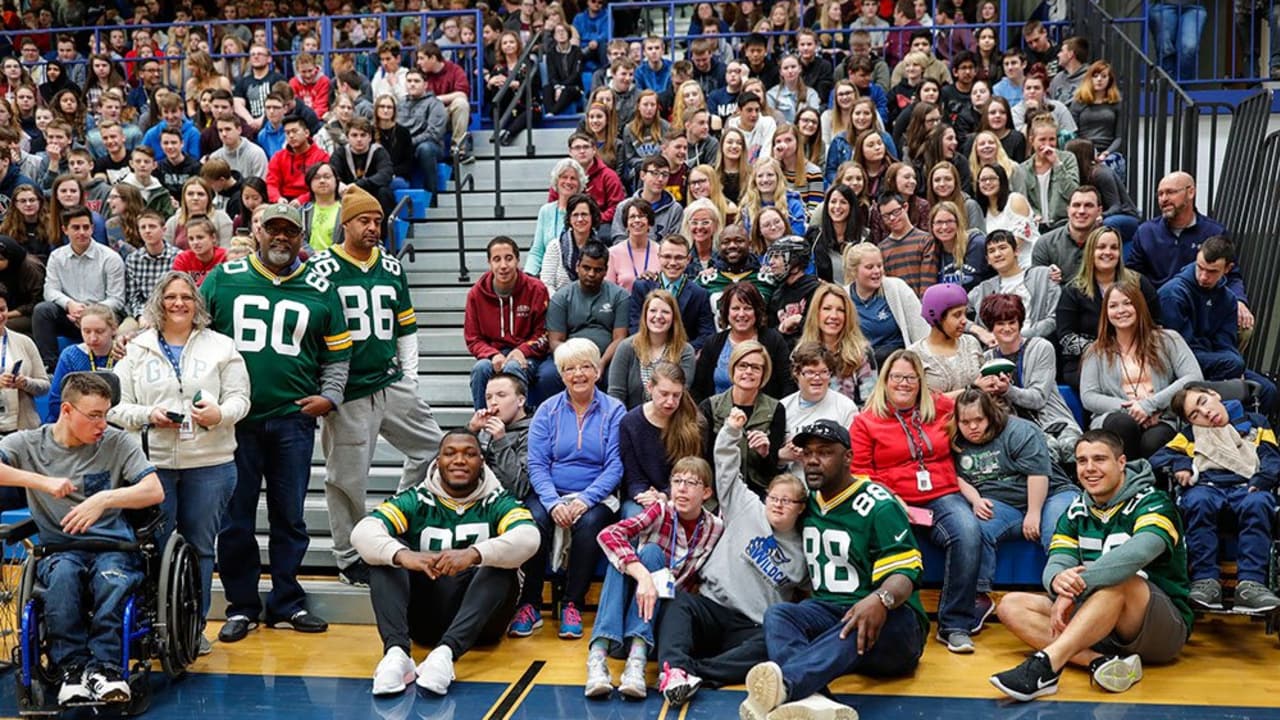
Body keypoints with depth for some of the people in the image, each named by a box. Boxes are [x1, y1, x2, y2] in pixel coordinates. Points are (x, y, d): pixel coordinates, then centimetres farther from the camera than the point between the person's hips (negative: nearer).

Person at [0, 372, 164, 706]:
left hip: (113, 545, 0)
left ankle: (104, 666, -28)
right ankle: (72, 667, -27)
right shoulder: (28, 444, 7)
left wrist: (105, 498, -19)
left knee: (112, 576, -35)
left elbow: (155, 491, -4)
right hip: (58, 549, 0)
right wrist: (43, 481, -20)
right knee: (63, 572, -35)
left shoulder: (117, 443, 7)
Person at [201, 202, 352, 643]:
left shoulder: (320, 289, 8)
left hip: (294, 418, 1)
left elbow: (337, 353, 14)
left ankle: (287, 604, 17)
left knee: (290, 517, 6)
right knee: (235, 518, 4)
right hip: (234, 418, -1)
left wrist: (329, 396, 0)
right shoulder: (223, 278, 6)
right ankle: (241, 606, 15)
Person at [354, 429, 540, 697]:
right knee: (385, 553, -16)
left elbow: (528, 538, -22)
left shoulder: (498, 502, 0)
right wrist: (403, 556, -36)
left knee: (501, 564, -27)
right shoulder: (416, 501, 3)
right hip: (426, 616, 2)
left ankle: (446, 652, -45)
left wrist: (474, 554, -41)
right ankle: (396, 651, -36)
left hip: (480, 617, -1)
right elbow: (363, 531, -14)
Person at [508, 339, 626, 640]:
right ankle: (529, 605, -19)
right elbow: (537, 464, 0)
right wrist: (553, 502, -17)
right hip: (552, 492, 1)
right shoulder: (547, 411, 8)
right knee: (534, 519, -31)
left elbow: (615, 466, -5)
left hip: (595, 496, -1)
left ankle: (572, 605, -20)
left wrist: (586, 499, -20)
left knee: (590, 522, -34)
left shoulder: (614, 411, 4)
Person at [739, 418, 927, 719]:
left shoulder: (879, 505, -6)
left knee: (860, 626, -40)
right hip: (828, 612, 5)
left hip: (888, 618, -5)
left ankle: (785, 684, -68)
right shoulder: (808, 501, 15)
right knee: (777, 614, -25)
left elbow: (903, 572, -15)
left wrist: (881, 600, -37)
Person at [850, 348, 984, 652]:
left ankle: (955, 624, -23)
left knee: (968, 533, -31)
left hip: (942, 496, 2)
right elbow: (860, 474, 4)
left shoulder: (940, 407, 18)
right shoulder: (865, 422, 11)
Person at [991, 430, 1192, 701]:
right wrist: (1058, 581, -31)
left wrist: (1077, 585, -38)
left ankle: (1045, 665, -50)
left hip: (1166, 627, -6)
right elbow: (1056, 564, -5)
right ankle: (1100, 661, -32)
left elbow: (1139, 551, -31)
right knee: (1011, 605, -10)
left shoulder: (1152, 503, -9)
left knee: (1121, 579, -36)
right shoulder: (1076, 513, 10)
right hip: (1097, 625, 6)